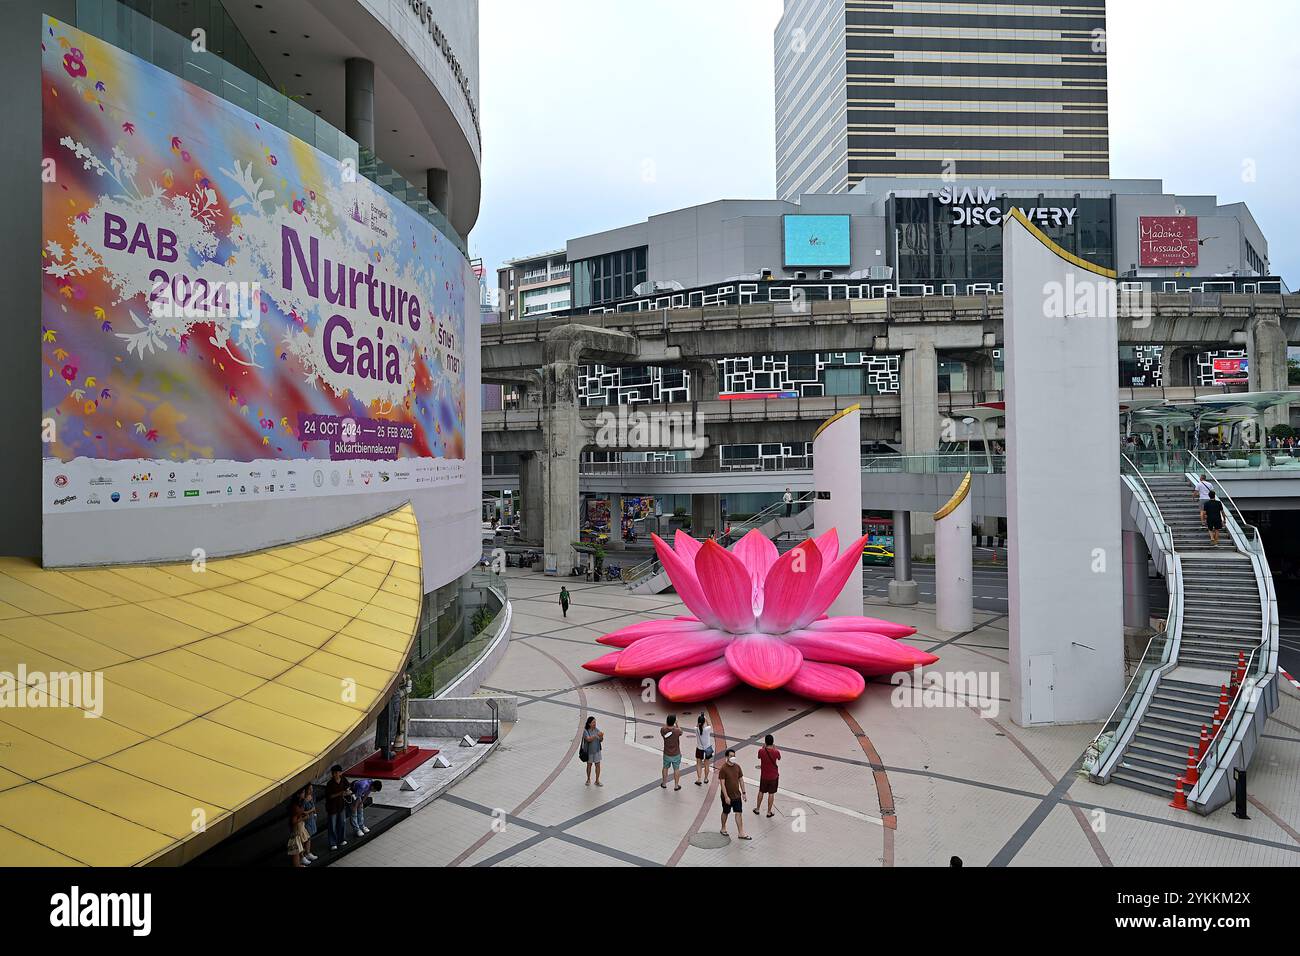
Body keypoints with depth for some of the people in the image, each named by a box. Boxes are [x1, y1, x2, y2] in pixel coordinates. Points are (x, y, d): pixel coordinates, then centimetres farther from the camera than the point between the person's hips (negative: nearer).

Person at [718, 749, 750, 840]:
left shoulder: (737, 767, -1)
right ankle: (723, 829, 35)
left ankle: (741, 833, 8)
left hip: (737, 795, 4)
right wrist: (726, 797, -20)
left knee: (739, 813, 3)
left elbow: (741, 780, 8)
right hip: (727, 796, -4)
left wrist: (743, 792, 7)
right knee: (725, 812, 14)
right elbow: (722, 784, -18)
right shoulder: (723, 769, -18)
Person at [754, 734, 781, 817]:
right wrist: (775, 748, 14)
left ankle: (757, 809, 31)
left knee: (761, 792, 19)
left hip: (763, 776, 1)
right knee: (771, 794, 11)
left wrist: (763, 747, 13)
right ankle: (769, 812, 19)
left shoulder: (761, 751, -18)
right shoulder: (776, 752, -20)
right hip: (773, 776, -1)